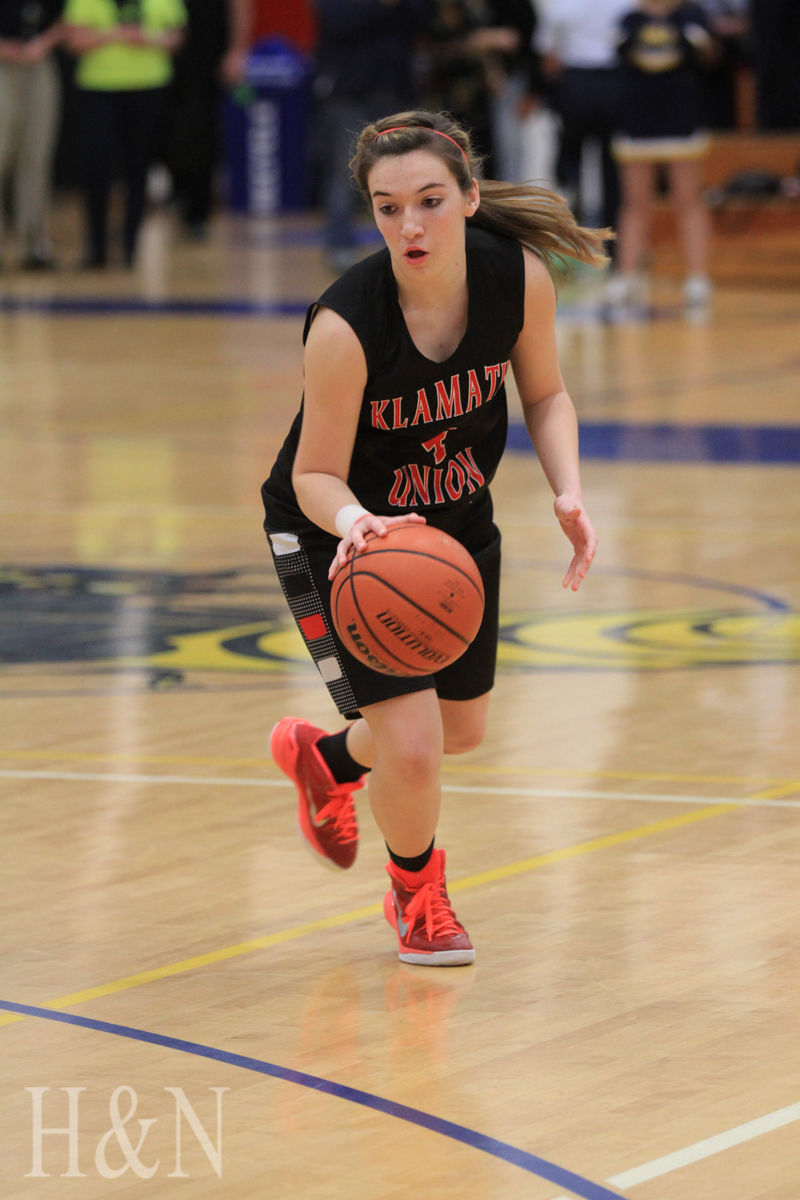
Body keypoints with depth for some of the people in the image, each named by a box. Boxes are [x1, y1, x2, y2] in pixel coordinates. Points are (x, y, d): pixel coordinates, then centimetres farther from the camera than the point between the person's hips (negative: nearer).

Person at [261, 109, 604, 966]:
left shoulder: (519, 275, -21)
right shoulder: (344, 324, -34)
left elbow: (545, 393, -3)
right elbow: (316, 475, -25)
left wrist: (567, 492, -19)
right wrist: (353, 521, -47)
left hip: (456, 519, 5)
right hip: (341, 526, -5)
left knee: (461, 730, 19)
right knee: (412, 748, -13)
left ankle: (321, 757, 53)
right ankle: (416, 892, 22)